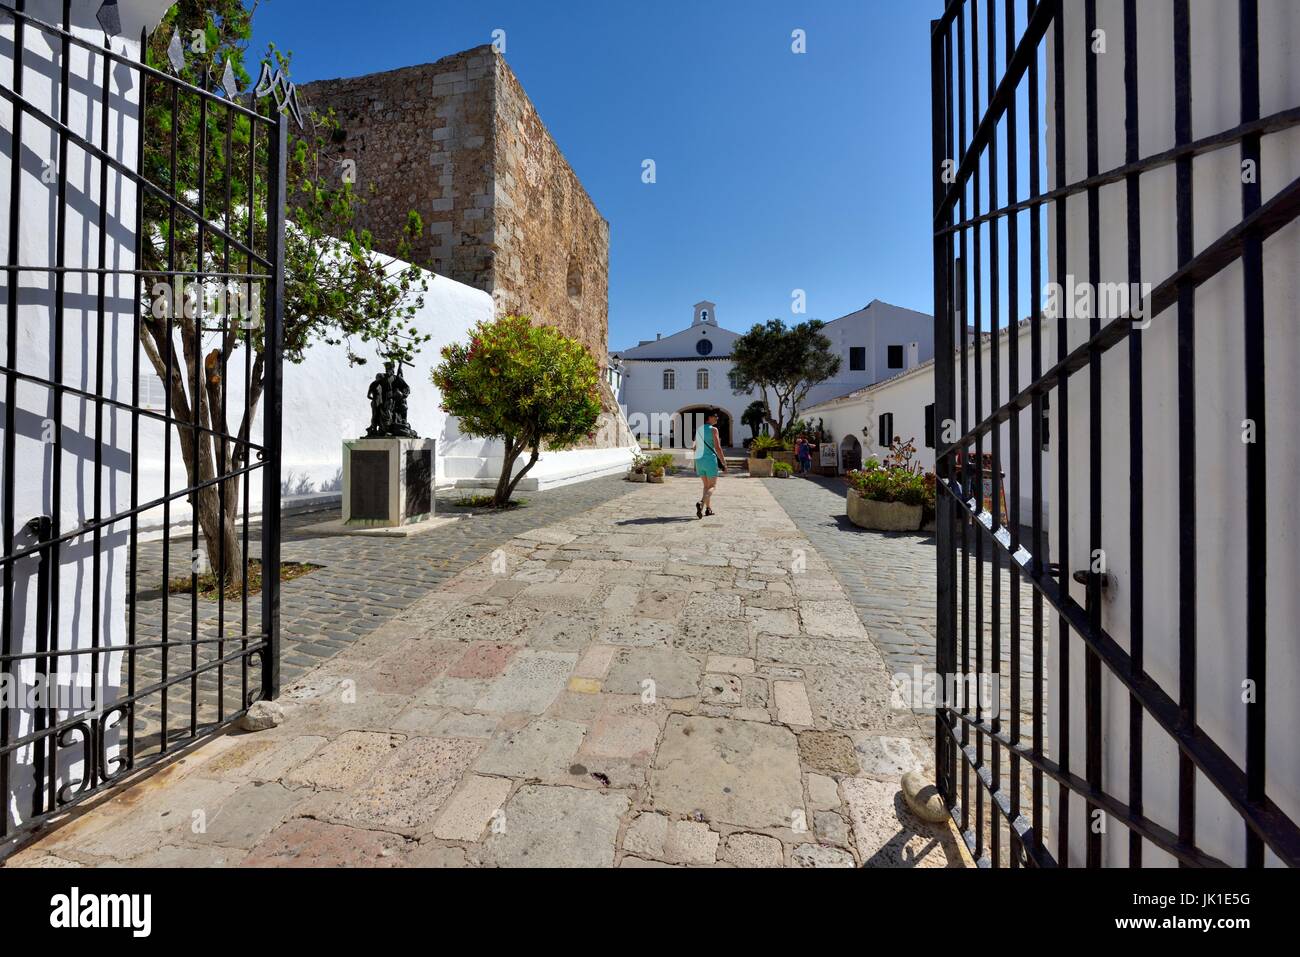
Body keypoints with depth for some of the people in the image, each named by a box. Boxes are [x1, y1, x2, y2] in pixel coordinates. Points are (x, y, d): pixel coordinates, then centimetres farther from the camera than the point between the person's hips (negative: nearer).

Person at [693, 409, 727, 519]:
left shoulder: (698, 429, 12)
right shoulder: (713, 429, -8)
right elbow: (717, 448, -14)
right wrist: (724, 462, -9)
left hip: (699, 460, 6)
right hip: (710, 460, -6)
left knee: (706, 485, 17)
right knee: (711, 486, 1)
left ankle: (708, 508, 17)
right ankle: (701, 503, -23)